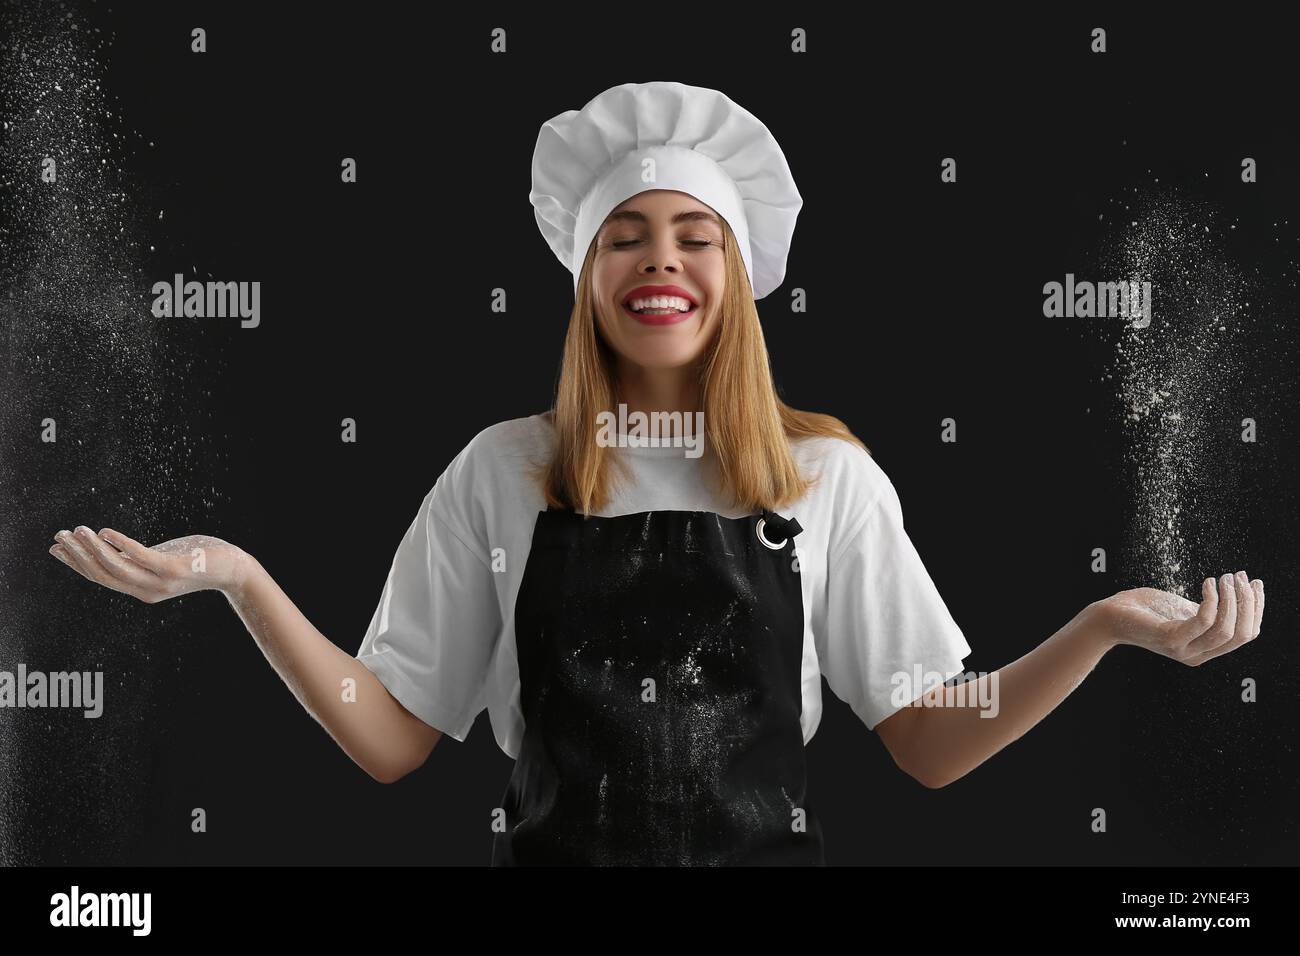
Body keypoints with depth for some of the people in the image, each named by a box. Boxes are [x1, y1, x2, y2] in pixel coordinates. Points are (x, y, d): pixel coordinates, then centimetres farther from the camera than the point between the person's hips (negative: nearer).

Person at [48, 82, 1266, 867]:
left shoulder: (827, 472, -2)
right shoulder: (500, 472, -2)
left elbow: (928, 742, -1)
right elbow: (391, 738, -2)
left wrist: (1104, 624, -14)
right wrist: (238, 579, -14)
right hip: (550, 848, 0)